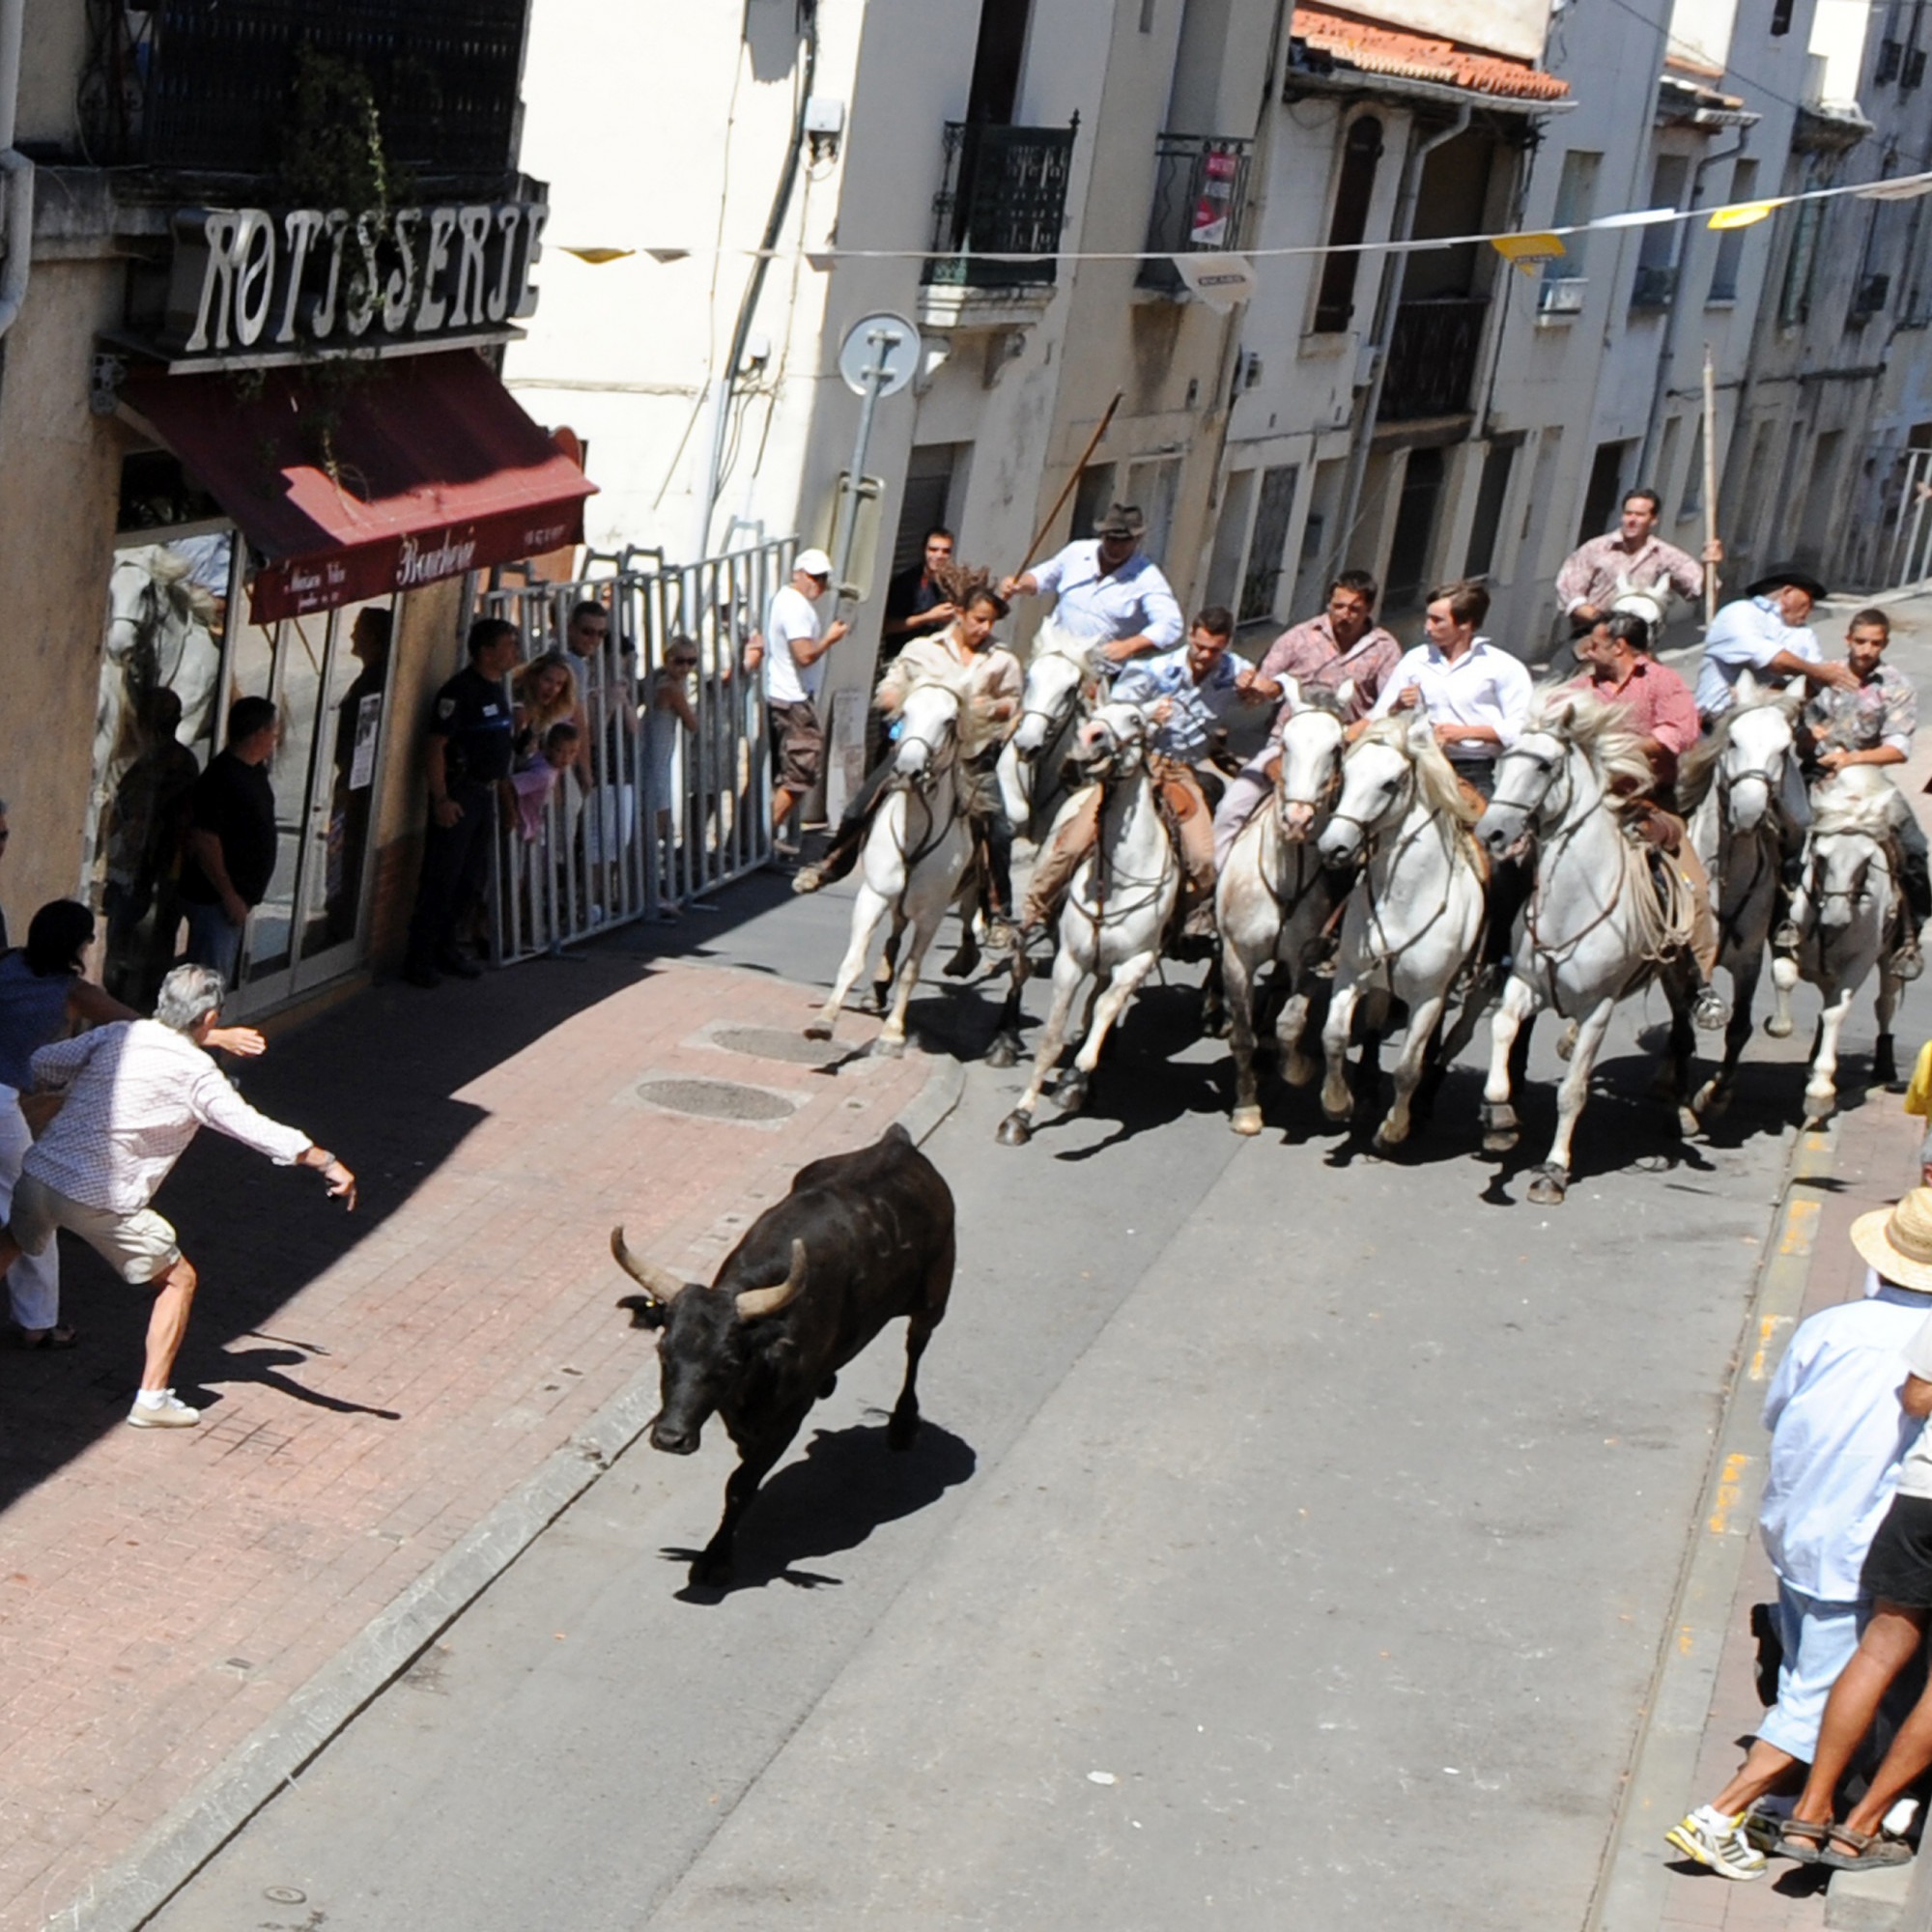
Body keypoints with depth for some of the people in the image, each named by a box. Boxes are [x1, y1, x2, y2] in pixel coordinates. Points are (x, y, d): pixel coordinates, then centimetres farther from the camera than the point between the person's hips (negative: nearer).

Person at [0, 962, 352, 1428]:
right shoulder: (196, 1074, -8)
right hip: (99, 1200, -5)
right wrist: (328, 1163, -5)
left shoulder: (117, 1035, 6)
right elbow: (259, 1131, -10)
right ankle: (152, 1398, 12)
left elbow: (43, 1064, 11)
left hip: (38, 1174, 5)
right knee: (178, 1280, 13)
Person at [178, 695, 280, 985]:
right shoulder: (222, 777, -21)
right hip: (216, 898, -10)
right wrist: (230, 896, -22)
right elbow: (204, 841, -24)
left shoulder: (254, 771, 8)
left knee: (224, 978, 16)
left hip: (239, 894, 10)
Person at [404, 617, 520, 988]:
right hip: (458, 796, -9)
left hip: (485, 794, 9)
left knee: (471, 879, 13)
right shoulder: (460, 691, -16)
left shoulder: (497, 689, 13)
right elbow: (435, 746, -19)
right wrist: (441, 799, -23)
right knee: (442, 879, -6)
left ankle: (446, 947, 25)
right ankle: (420, 958, -1)